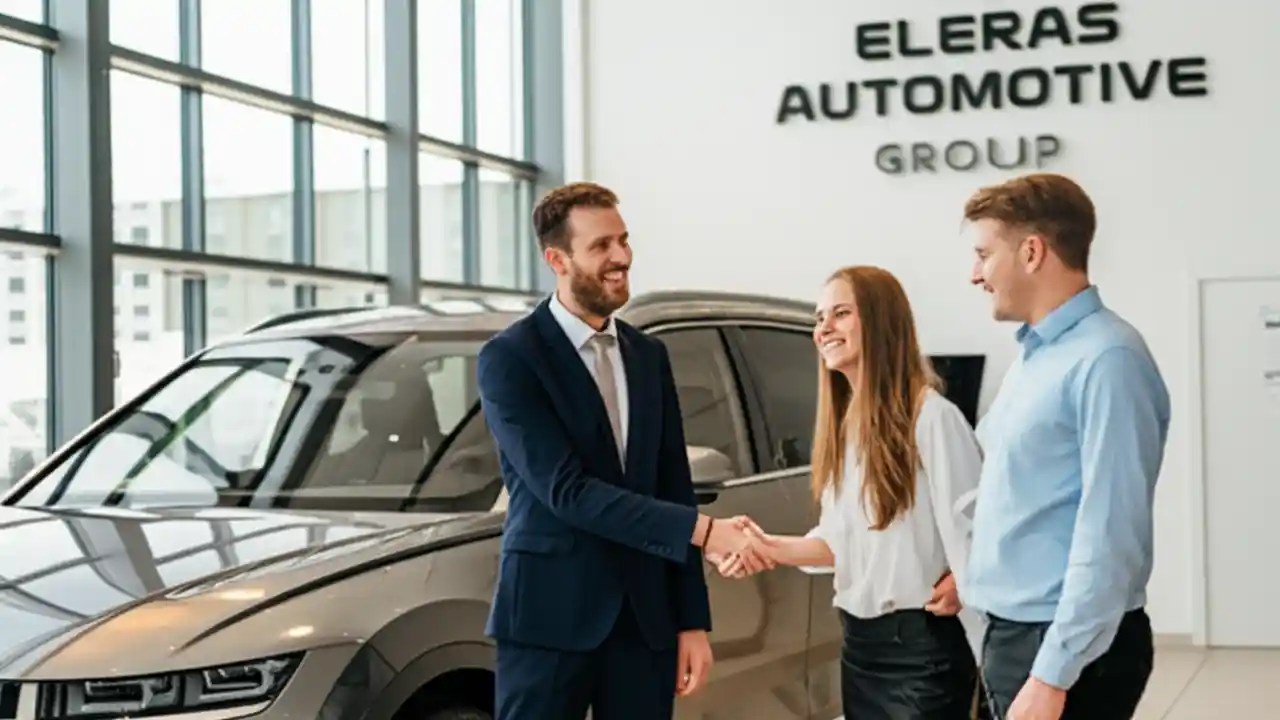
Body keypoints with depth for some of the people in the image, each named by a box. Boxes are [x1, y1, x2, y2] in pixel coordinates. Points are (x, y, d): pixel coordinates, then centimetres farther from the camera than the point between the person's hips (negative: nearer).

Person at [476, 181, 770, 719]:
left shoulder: (649, 356, 12)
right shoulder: (509, 358, -8)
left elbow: (673, 486, 13)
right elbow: (565, 489, -17)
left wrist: (692, 619, 8)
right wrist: (702, 530, -22)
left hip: (645, 617, 5)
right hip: (550, 614, -5)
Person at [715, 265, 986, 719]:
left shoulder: (930, 415, -15)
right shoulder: (842, 424, 11)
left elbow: (977, 525, -16)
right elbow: (842, 540, 11)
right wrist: (773, 548, -2)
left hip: (922, 641, -8)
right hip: (859, 639, 8)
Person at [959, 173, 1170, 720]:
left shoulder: (1105, 360, -18)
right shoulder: (1034, 354, 12)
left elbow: (1109, 536, -23)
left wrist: (1053, 675, -23)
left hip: (1070, 647, -9)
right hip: (1011, 633, 9)